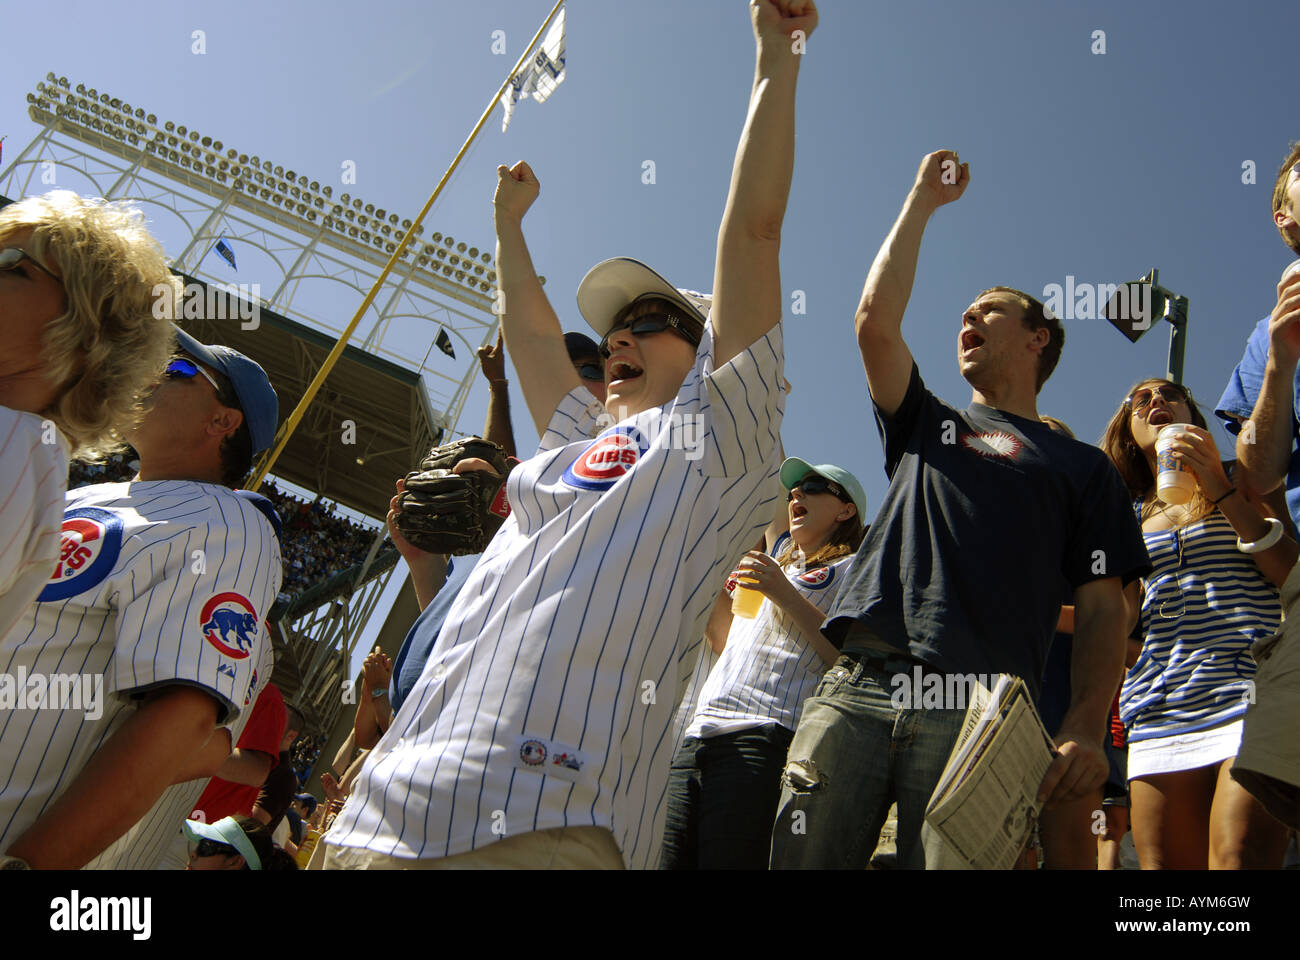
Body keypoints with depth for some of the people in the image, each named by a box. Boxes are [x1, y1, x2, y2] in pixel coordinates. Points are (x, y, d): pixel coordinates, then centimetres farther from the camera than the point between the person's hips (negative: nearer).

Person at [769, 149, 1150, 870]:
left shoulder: (1082, 467, 19)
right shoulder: (925, 427, 27)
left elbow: (1103, 607, 9)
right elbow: (875, 321, 12)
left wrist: (1084, 729, -7)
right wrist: (922, 202, 20)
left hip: (976, 710, -2)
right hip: (854, 686, 2)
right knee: (800, 861, -5)